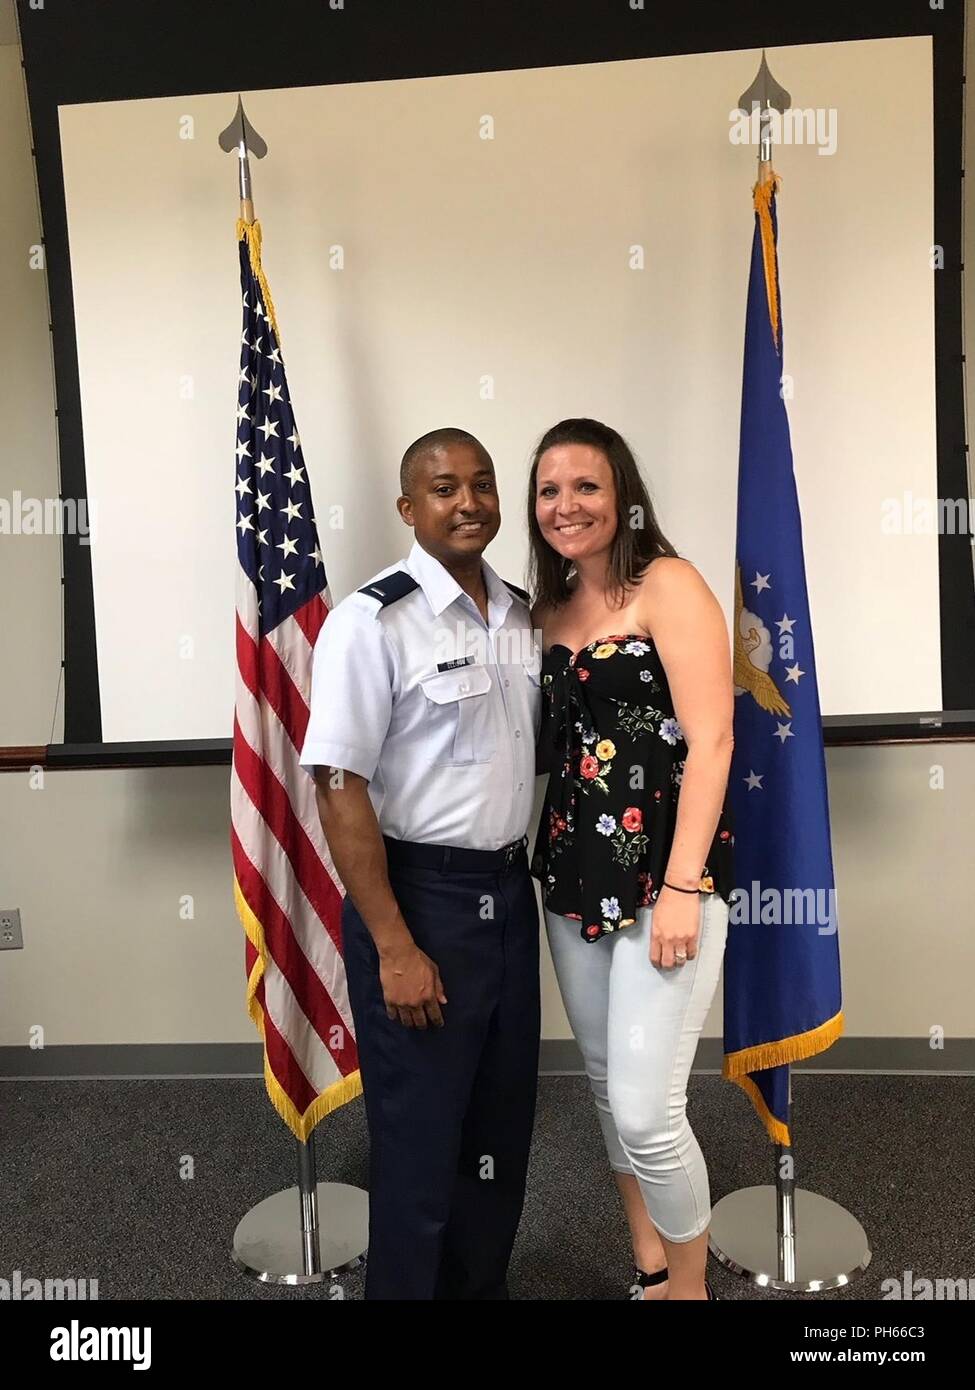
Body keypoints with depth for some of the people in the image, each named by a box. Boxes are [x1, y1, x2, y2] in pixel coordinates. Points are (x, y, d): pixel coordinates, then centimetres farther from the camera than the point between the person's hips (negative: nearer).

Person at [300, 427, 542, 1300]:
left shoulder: (524, 616, 6)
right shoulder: (373, 621, -15)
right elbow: (340, 788, -17)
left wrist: (518, 880, 12)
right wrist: (394, 947, -18)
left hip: (509, 891, 7)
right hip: (419, 897, -6)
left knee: (504, 1123, 21)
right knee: (421, 1138, 10)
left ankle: (484, 1284, 44)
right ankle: (410, 1287, 35)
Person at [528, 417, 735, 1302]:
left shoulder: (669, 585, -7)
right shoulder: (550, 610, 12)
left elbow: (710, 740, -14)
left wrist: (682, 888, -18)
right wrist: (547, 860, 3)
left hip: (665, 875, -7)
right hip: (574, 878, 7)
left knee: (646, 1110, -6)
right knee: (609, 1090, 16)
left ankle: (691, 1284, 23)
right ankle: (649, 1270, 37)